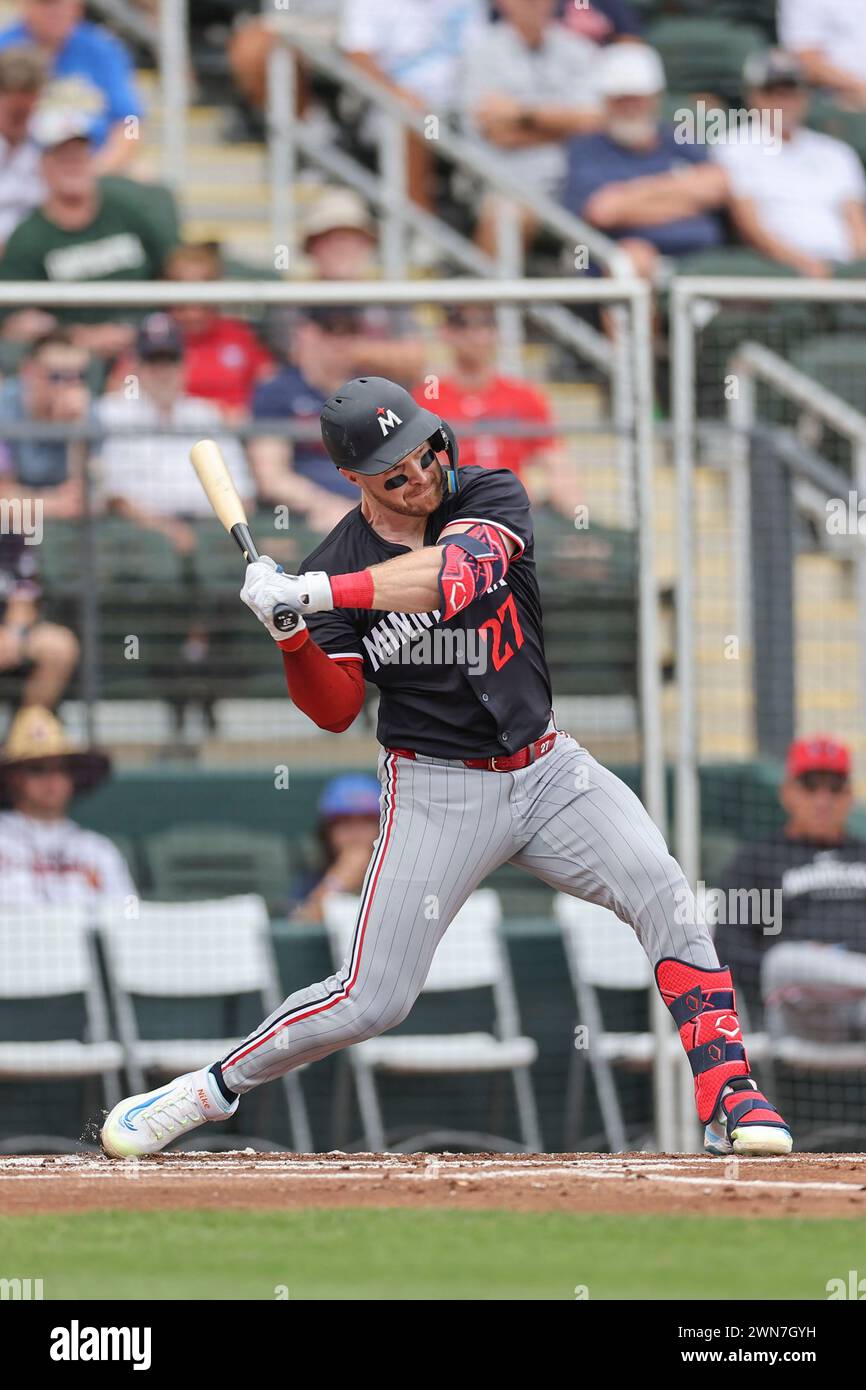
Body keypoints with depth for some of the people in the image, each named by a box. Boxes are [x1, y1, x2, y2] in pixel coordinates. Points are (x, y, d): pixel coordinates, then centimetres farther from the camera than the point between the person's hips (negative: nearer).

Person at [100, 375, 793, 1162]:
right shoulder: (337, 566, -7)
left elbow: (453, 570, -30)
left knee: (664, 895, -19)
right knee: (372, 1002, -6)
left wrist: (316, 594, -38)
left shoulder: (491, 498, -8)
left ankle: (730, 1099, -14)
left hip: (545, 767, 2)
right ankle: (213, 1089, 14)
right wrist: (293, 634, -23)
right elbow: (335, 711, -4)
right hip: (439, 792, -2)